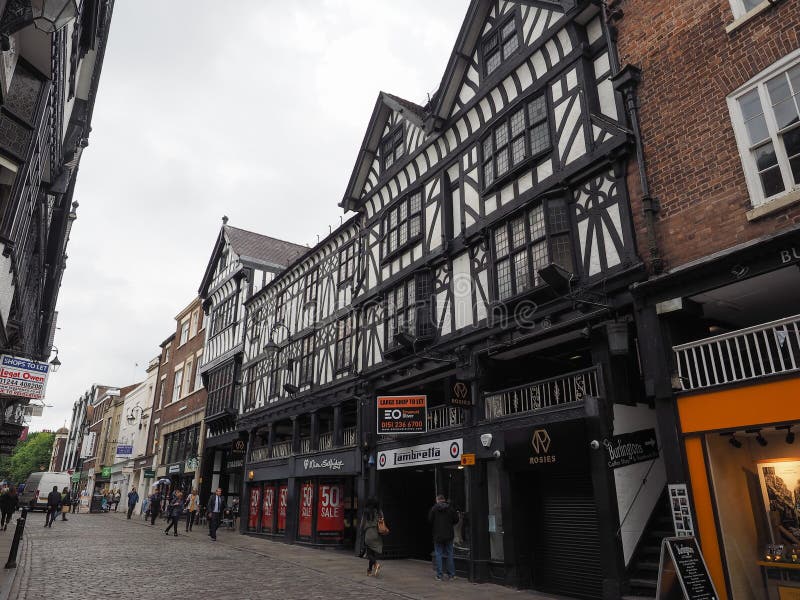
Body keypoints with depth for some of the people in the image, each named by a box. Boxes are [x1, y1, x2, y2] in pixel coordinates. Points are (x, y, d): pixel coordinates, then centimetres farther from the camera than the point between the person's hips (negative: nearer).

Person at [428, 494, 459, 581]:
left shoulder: (434, 508, -7)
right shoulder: (450, 508, -1)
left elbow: (429, 520, -5)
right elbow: (456, 519, 2)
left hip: (438, 535, -2)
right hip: (449, 535, 2)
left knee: (438, 555, 5)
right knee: (449, 554, 11)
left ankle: (439, 575, 4)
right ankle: (451, 574, 13)